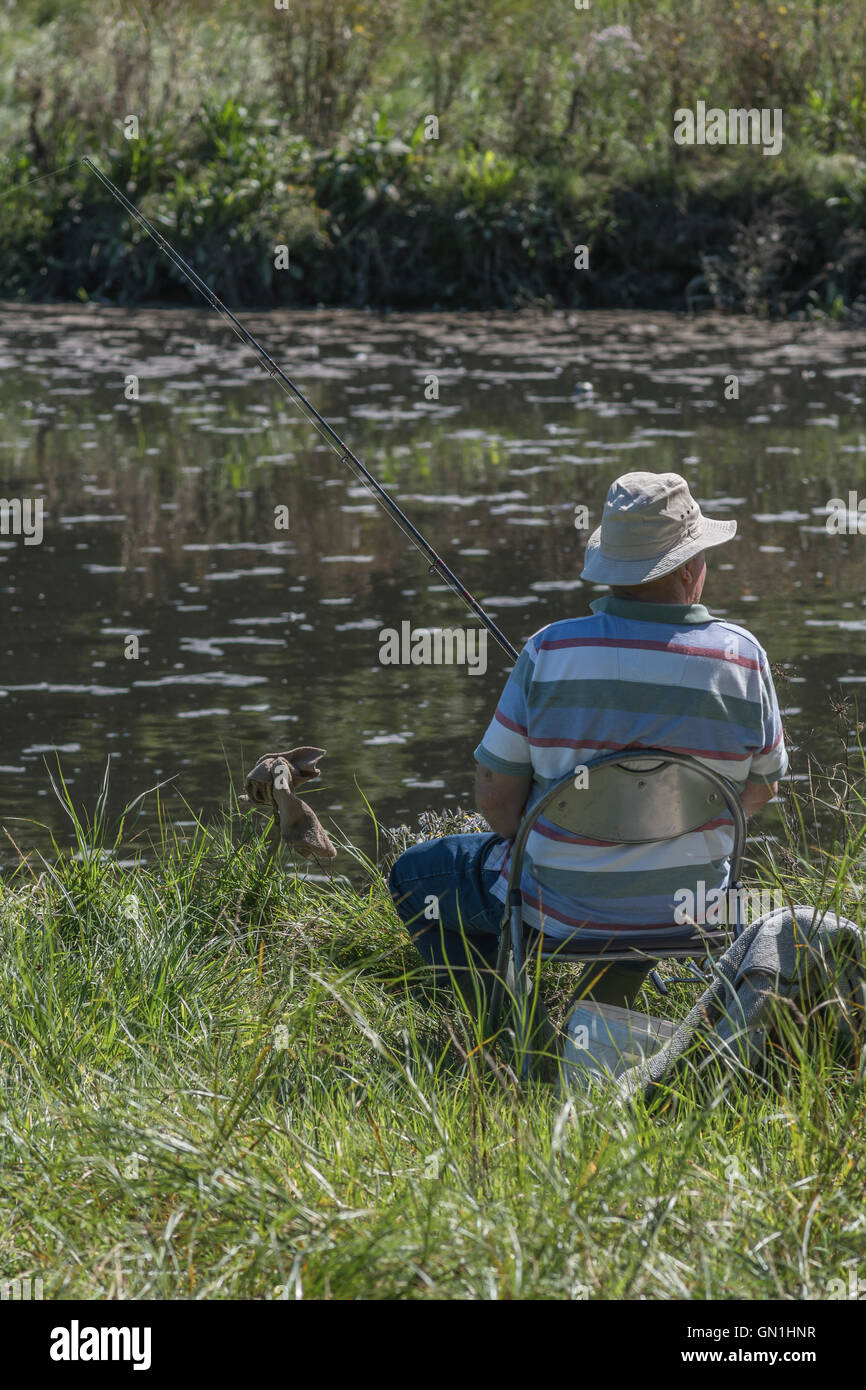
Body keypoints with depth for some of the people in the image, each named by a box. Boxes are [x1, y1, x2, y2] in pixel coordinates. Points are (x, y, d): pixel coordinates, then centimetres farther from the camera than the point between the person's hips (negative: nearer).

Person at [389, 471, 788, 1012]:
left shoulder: (551, 651, -17)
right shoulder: (743, 657, -12)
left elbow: (495, 796, -11)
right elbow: (763, 786, 2)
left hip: (560, 909, -3)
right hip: (688, 910, 3)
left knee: (415, 875, 21)